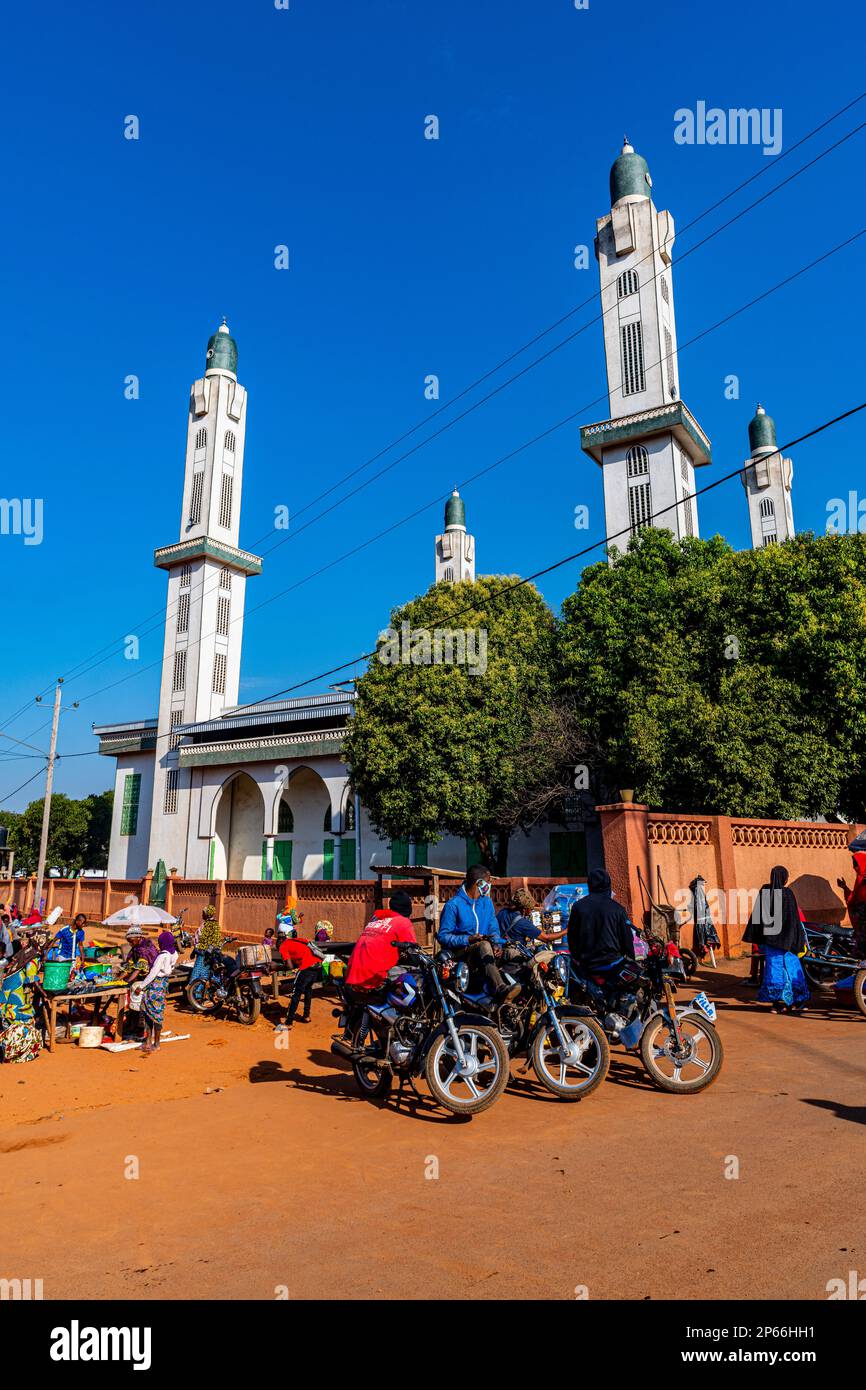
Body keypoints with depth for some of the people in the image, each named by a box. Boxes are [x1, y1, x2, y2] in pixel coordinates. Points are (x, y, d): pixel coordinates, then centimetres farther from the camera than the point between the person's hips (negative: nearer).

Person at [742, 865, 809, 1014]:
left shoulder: (763, 891, 0)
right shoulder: (787, 893, -11)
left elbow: (756, 914, 3)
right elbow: (793, 918, -9)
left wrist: (757, 938, 11)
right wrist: (799, 939, -1)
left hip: (768, 937, 3)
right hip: (784, 938, -3)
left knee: (773, 965, 7)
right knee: (790, 965, 8)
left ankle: (776, 1002, 8)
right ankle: (795, 1001, 13)